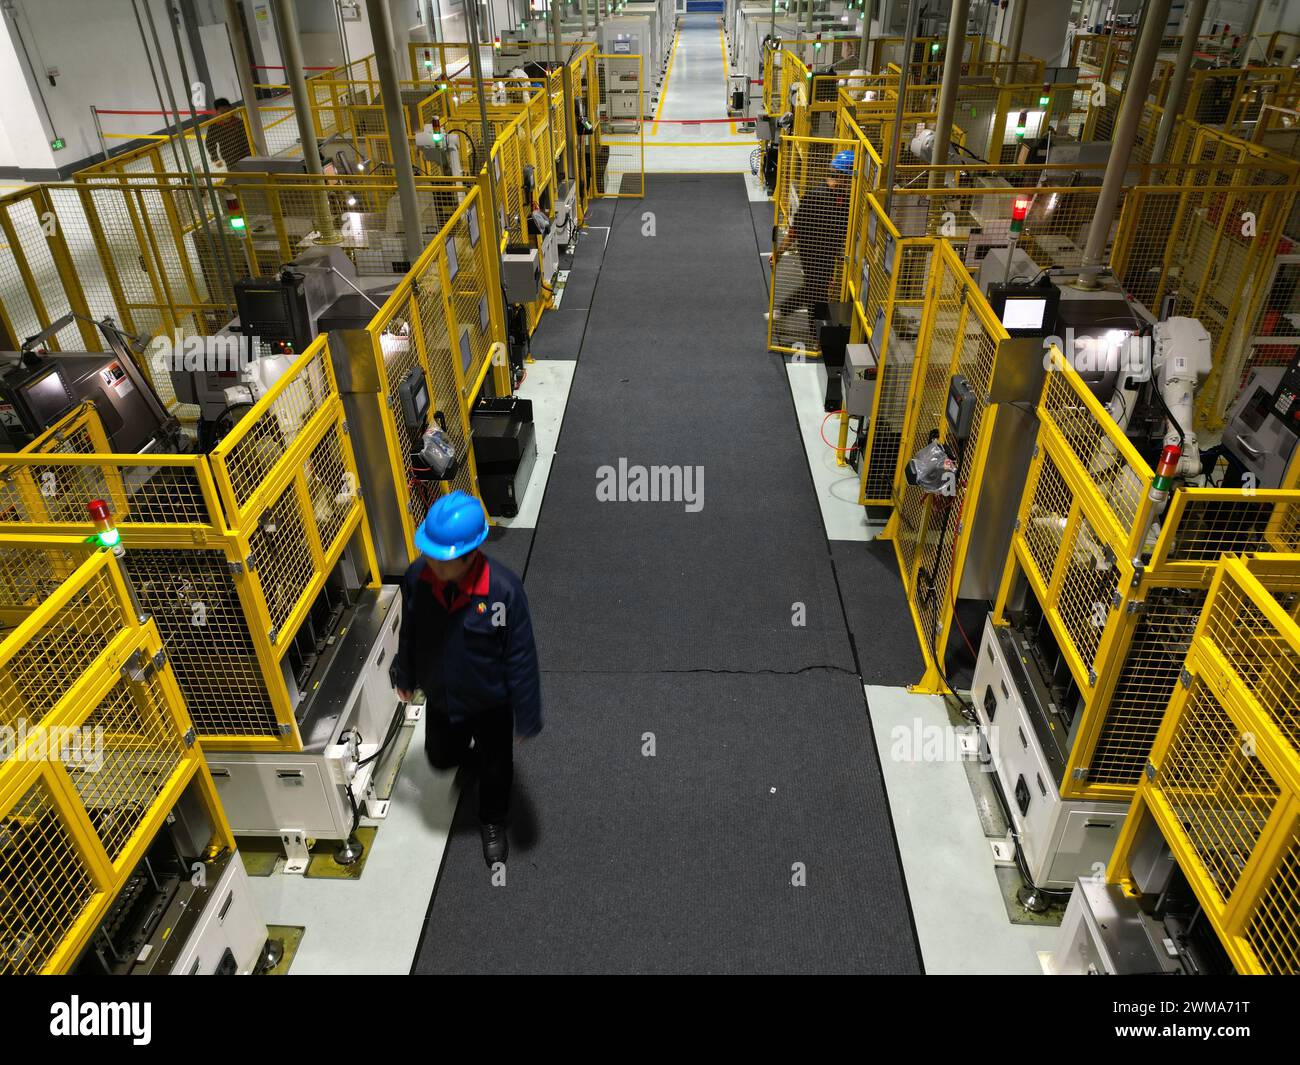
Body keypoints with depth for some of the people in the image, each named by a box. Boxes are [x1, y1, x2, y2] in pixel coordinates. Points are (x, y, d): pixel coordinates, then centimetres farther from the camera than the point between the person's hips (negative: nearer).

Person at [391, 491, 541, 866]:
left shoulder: (504, 590, -34)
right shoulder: (416, 578, -22)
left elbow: (521, 659, -22)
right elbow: (409, 633, -1)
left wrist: (526, 718, -15)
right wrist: (405, 676, 14)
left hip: (491, 706, -3)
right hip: (439, 701, 3)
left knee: (496, 768, 22)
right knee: (440, 758, 28)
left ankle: (493, 823, 53)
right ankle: (473, 756, 63)